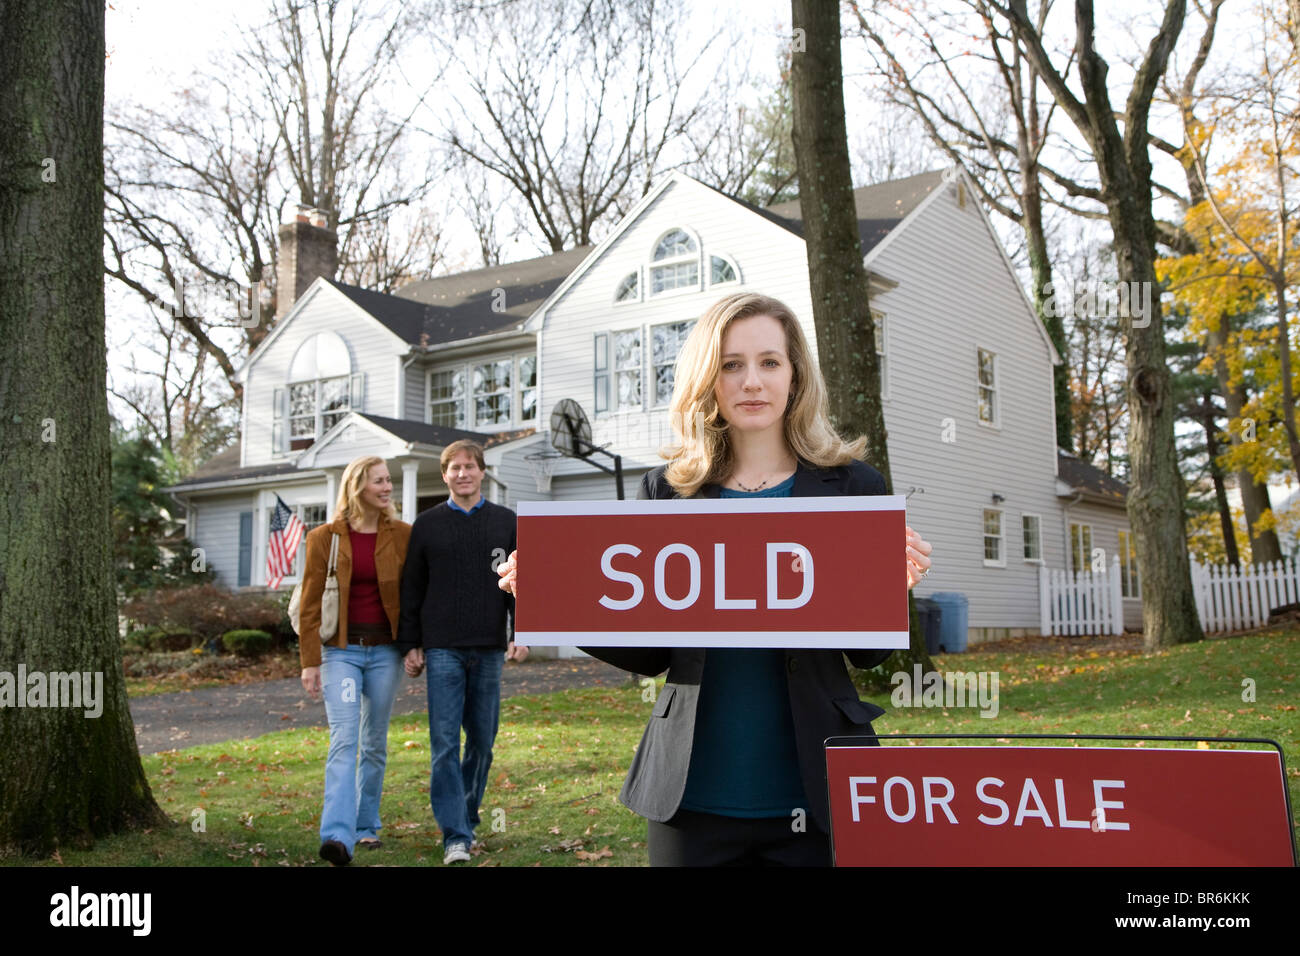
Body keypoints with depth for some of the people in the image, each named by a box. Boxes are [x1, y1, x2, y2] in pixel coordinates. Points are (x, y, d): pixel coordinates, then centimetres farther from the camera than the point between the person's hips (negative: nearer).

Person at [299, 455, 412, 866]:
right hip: (341, 650, -2)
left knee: (375, 743, 11)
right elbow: (310, 603, -1)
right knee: (343, 740, -14)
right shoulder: (324, 538, -1)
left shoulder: (402, 535, 3)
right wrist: (310, 661, -4)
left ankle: (367, 825, 25)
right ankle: (337, 836, -22)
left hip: (385, 650, 2)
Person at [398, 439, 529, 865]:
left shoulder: (506, 522, 9)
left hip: (489, 649, 2)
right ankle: (455, 836, -6)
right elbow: (412, 590, 8)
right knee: (445, 742, -7)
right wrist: (410, 645, 3)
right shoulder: (427, 525, 7)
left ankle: (468, 817, 25)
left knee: (482, 739, 8)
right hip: (442, 649, -1)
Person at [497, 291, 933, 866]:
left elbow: (867, 654, 3)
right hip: (693, 793, 1)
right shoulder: (668, 491, 2)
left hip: (813, 794, 0)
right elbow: (650, 654, 4)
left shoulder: (850, 486, 0)